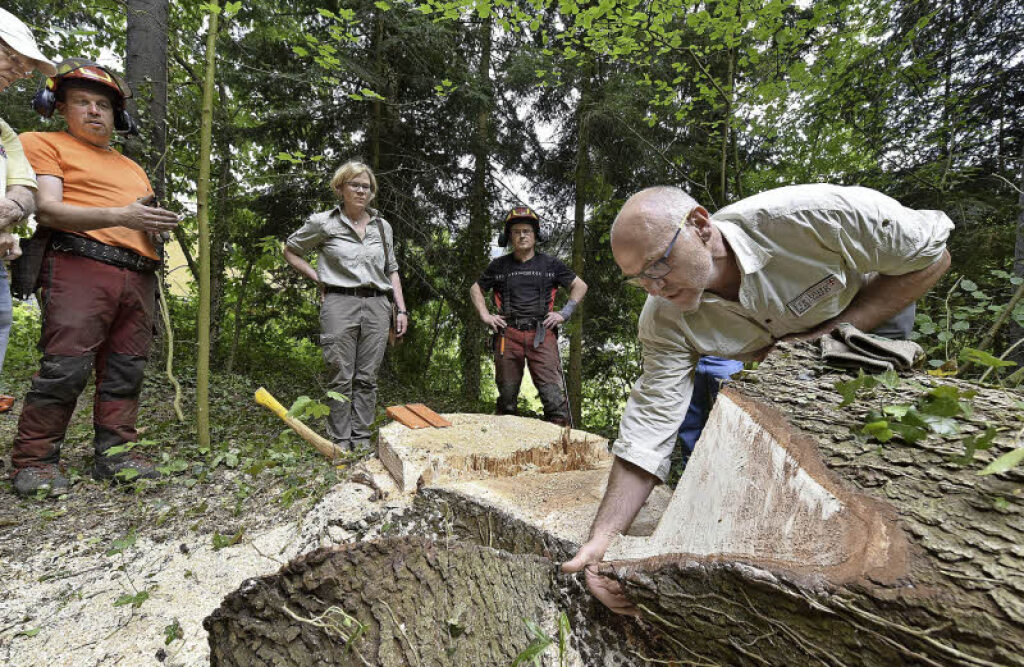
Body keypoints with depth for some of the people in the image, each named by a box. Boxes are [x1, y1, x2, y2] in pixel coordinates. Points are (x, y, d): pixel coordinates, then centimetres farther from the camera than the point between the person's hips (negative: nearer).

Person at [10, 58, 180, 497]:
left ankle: (115, 453, 8)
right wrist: (121, 216, -16)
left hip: (138, 276, 5)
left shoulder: (133, 168, 30)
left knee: (125, 371, 2)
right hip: (81, 266, -5)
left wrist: (157, 225, 7)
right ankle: (33, 460, 2)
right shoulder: (44, 144, 13)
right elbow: (48, 210, -3)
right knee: (65, 367, -11)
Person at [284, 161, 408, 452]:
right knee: (341, 377, -1)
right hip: (340, 304, -3)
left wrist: (401, 309, 9)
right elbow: (290, 251, 15)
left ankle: (361, 438, 16)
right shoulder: (323, 222, 4)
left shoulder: (383, 226, 13)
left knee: (367, 377, 5)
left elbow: (392, 271, 18)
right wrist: (318, 278, 3)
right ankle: (340, 441, 10)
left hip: (377, 306, 3)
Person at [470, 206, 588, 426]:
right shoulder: (499, 265, 12)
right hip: (508, 334, 1)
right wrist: (485, 315, 9)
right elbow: (475, 289, 24)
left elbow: (580, 286, 17)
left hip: (542, 334, -1)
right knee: (506, 396, 9)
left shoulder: (550, 264, 10)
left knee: (553, 394, -10)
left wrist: (564, 313, 5)